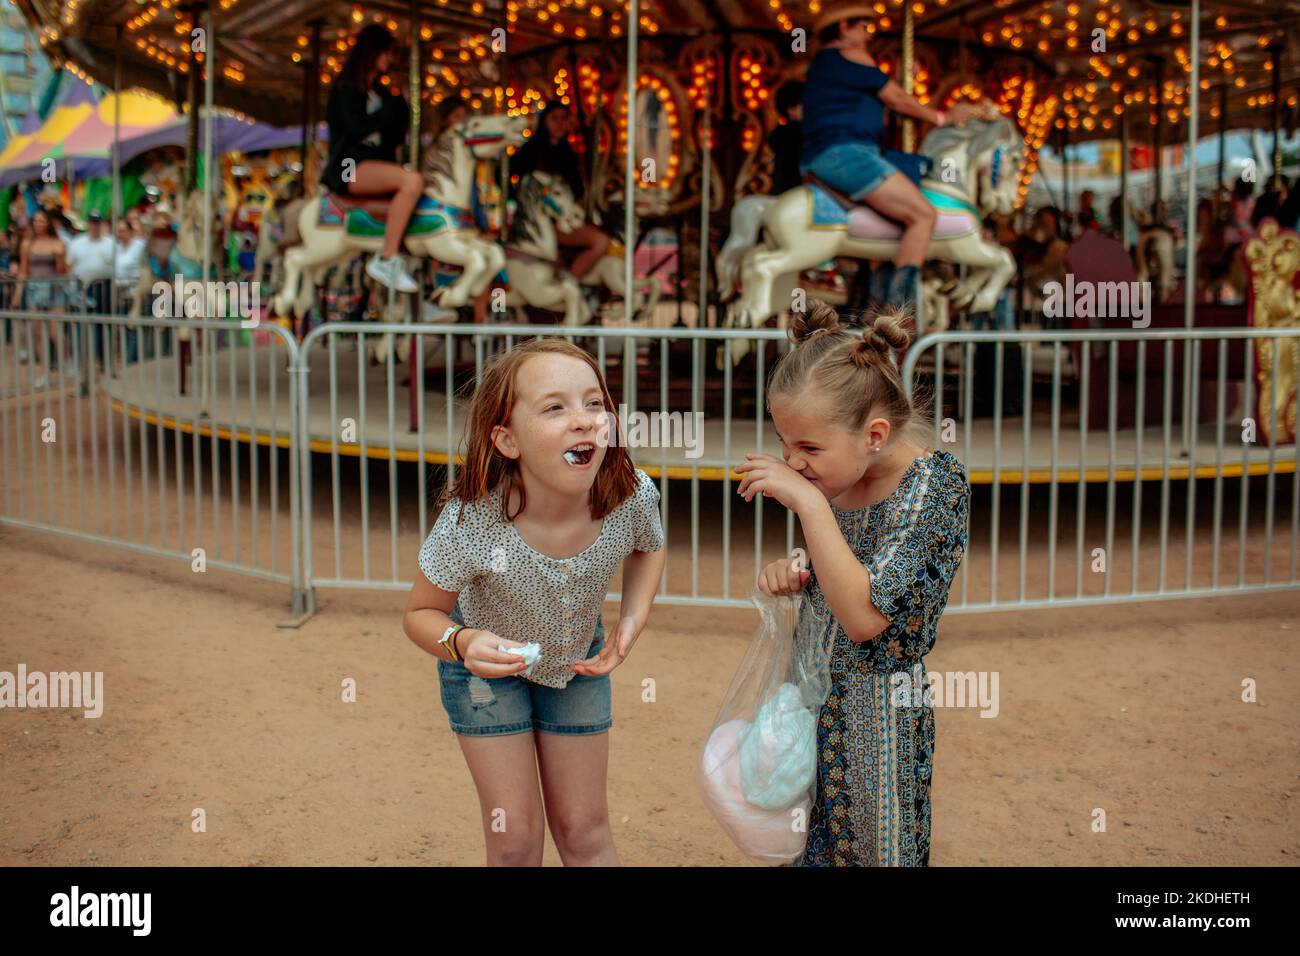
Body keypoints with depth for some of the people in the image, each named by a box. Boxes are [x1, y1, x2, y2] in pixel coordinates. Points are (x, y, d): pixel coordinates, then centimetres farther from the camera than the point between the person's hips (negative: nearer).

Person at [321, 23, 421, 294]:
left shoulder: (381, 92, 21)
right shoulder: (346, 87, 0)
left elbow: (394, 138, 17)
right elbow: (356, 128, -15)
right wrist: (395, 105, -9)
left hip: (377, 163, 8)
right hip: (349, 167, -8)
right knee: (412, 180, -32)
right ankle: (386, 260, -33)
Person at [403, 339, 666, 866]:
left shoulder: (632, 496, -29)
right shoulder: (472, 523, -37)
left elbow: (648, 548, -2)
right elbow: (420, 613, -20)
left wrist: (633, 617, -18)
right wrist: (461, 642, -41)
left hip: (578, 658, 3)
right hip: (489, 659, -2)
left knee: (583, 830, 11)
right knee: (515, 837, 2)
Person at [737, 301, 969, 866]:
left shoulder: (932, 483, -19)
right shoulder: (840, 478, 1)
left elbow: (863, 616, -27)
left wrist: (810, 503, -28)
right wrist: (794, 575, -4)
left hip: (877, 717, -7)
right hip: (813, 701, 7)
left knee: (871, 851, 8)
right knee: (811, 848, 16)